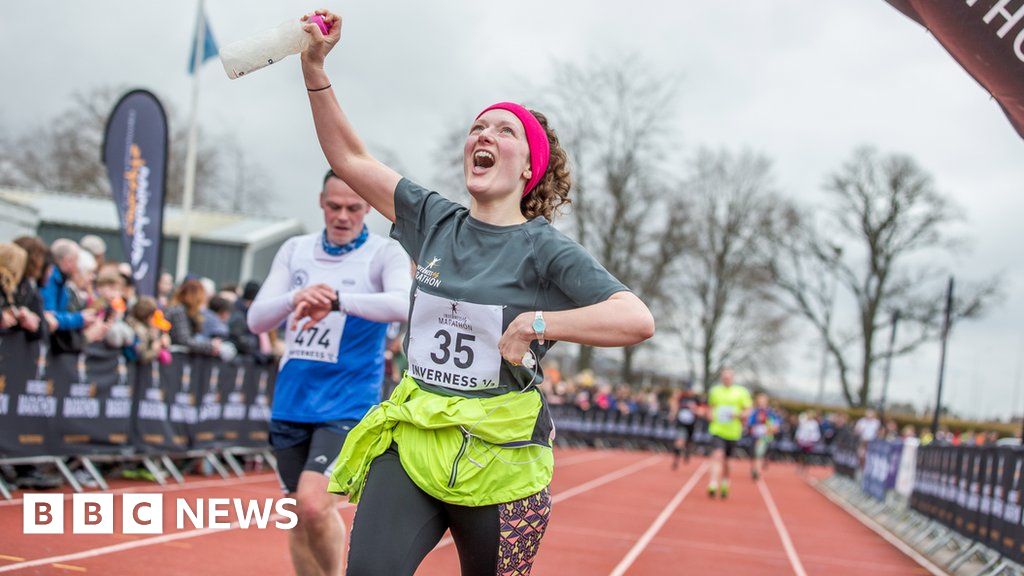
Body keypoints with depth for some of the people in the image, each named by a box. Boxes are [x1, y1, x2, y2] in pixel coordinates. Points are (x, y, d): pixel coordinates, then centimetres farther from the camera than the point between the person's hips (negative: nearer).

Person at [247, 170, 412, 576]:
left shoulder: (385, 253, -6)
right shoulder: (294, 251, 7)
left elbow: (403, 304, -26)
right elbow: (256, 319, -1)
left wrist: (338, 298, -40)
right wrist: (294, 298, -23)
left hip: (346, 405, -5)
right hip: (290, 403, 5)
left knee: (314, 504, -21)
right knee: (299, 517, 10)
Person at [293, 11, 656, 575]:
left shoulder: (545, 249, -6)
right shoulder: (435, 220, 7)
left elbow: (638, 319, -18)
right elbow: (348, 156, 13)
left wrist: (535, 323, -19)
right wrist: (315, 65, 6)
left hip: (498, 452, -3)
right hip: (411, 439, 3)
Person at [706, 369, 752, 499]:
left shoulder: (741, 392, 2)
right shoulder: (714, 390, 8)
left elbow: (747, 411, 3)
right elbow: (710, 406, 21)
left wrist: (738, 415, -16)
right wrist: (710, 415, 0)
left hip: (733, 433, 0)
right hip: (717, 430, 0)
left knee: (726, 461, 12)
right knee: (717, 456, -19)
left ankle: (724, 487, 32)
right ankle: (713, 487, -26)